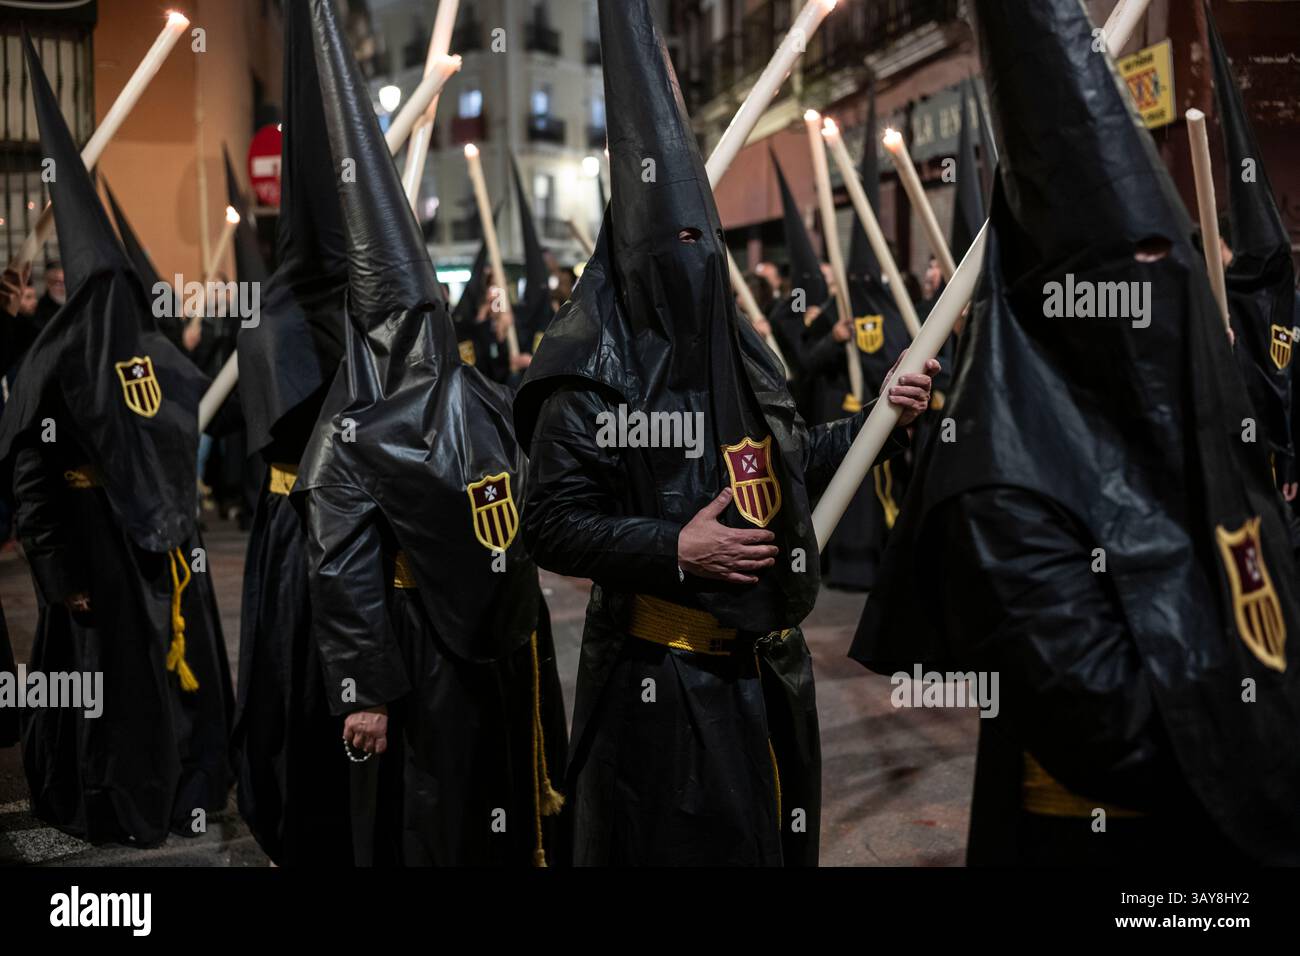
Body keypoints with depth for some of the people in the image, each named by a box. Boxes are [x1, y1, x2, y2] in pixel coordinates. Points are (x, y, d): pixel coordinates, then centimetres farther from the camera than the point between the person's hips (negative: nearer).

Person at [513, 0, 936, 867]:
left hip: (772, 669, 7)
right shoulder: (593, 378, -13)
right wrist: (673, 549, -23)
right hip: (665, 684, -7)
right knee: (684, 844, 7)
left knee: (779, 838, 20)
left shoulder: (742, 352, 8)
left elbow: (790, 462, 19)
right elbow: (551, 524, -14)